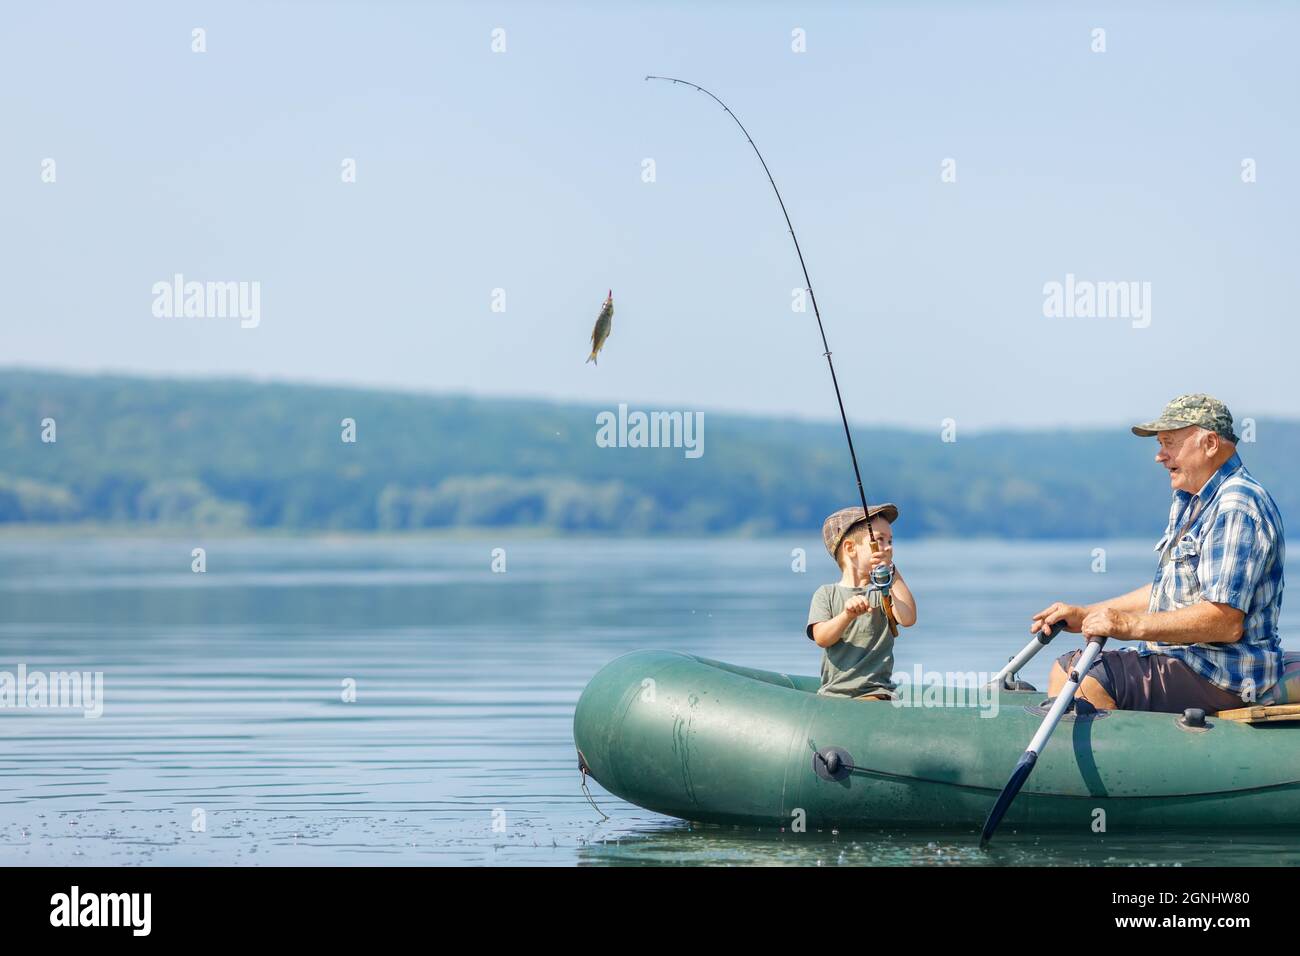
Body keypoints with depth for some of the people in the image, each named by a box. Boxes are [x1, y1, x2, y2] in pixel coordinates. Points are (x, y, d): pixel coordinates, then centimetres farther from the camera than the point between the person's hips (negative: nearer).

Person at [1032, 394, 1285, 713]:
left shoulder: (1236, 509, -18)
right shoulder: (1190, 504, 18)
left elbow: (1226, 622, -26)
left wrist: (1133, 625, -24)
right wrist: (1085, 615, 16)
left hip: (1223, 677, -11)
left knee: (1087, 684, -26)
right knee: (1065, 669, 12)